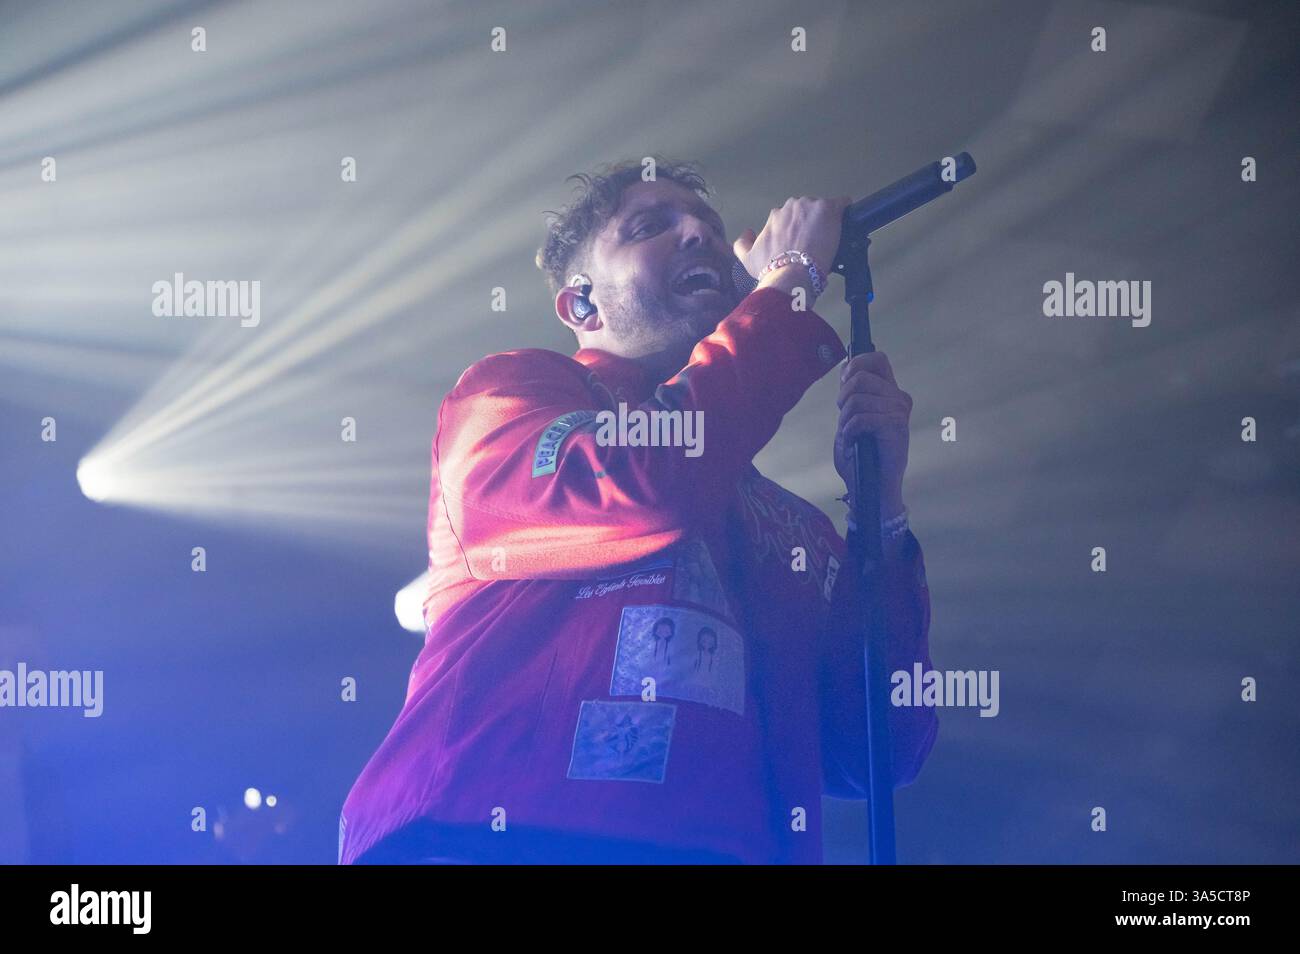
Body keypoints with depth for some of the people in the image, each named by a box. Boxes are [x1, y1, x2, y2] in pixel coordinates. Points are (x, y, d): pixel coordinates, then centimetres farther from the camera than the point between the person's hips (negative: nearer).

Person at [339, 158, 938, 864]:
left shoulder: (798, 529, 22)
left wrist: (881, 503, 9)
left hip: (743, 846, 5)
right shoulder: (506, 390, 12)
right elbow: (641, 487, -9)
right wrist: (791, 278, 2)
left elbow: (881, 752, 14)